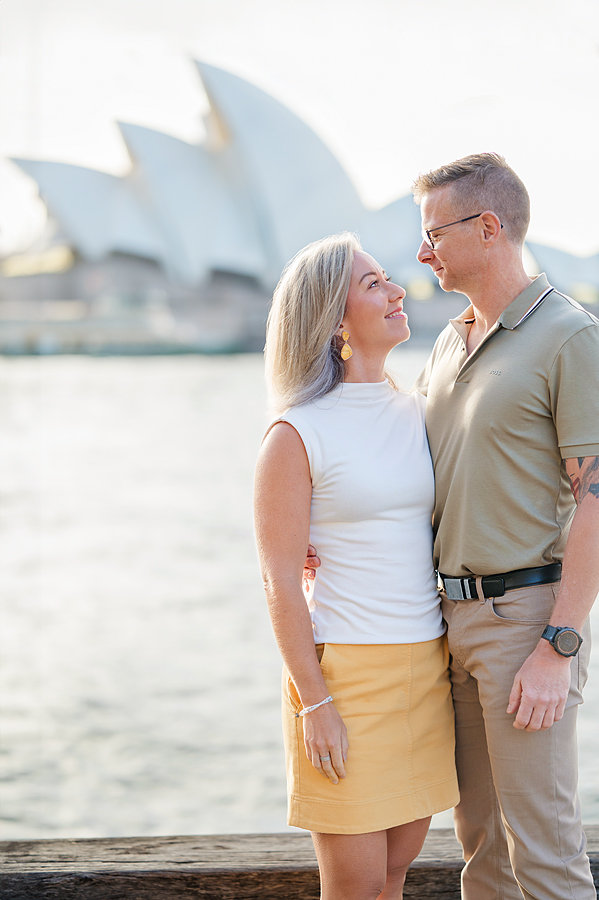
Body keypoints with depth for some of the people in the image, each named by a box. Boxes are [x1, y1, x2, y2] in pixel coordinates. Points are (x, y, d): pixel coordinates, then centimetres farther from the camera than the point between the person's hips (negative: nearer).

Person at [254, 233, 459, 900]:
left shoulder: (416, 414, 9)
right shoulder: (296, 435, -10)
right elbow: (279, 581, -11)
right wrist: (315, 706, -15)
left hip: (425, 669, 6)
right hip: (345, 673, -6)